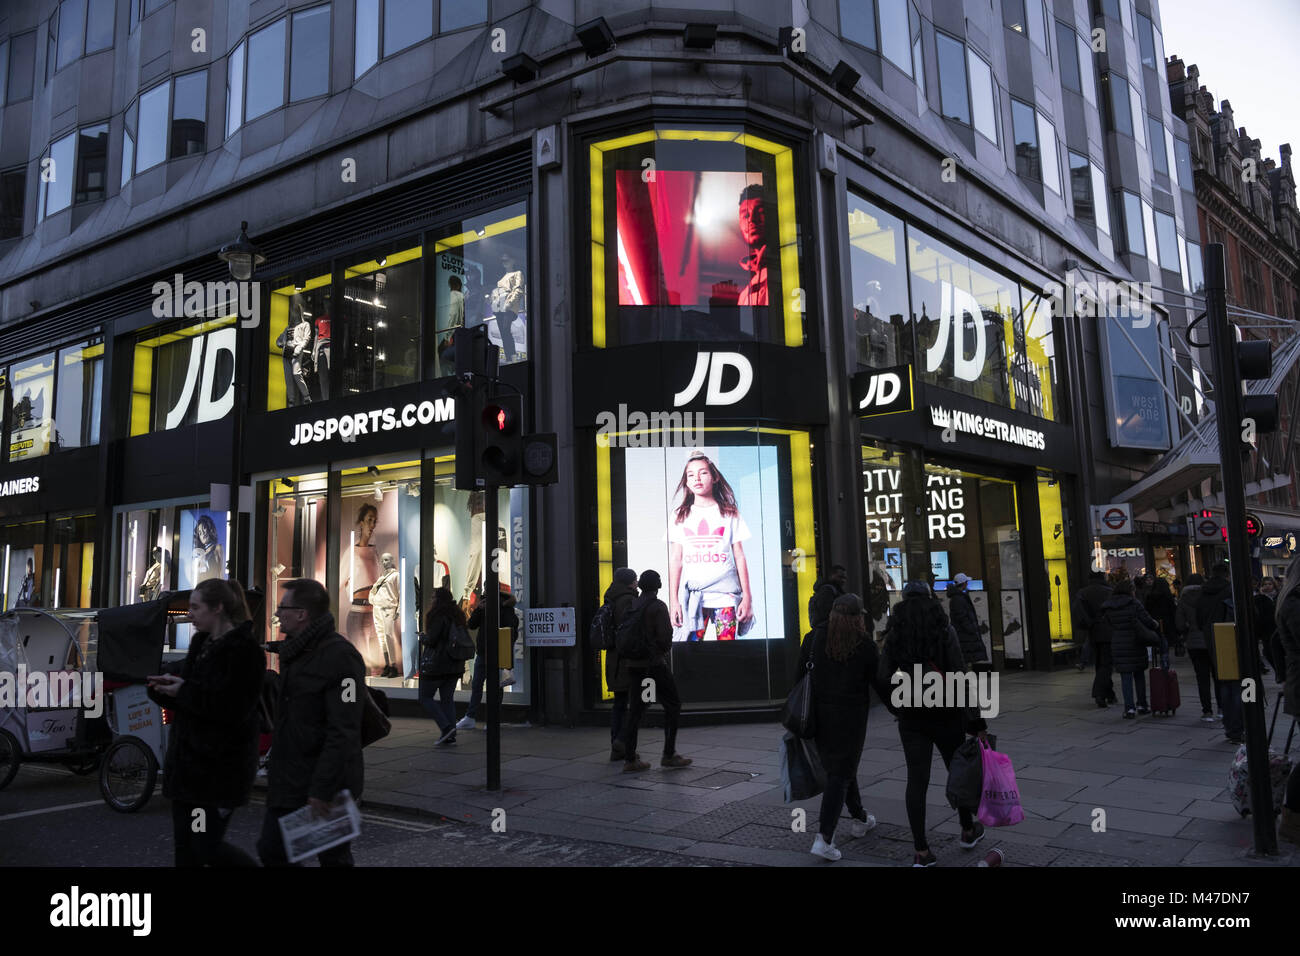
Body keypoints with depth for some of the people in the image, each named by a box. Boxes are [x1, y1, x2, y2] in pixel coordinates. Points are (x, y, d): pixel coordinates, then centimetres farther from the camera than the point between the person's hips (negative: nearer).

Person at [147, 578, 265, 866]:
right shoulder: (201, 644, 11)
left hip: (221, 767, -8)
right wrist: (163, 688, -4)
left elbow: (234, 709, -23)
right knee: (185, 845, 12)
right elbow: (189, 698, 17)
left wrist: (183, 691, -19)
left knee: (208, 848, -3)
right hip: (188, 762, 8)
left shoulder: (244, 649, -15)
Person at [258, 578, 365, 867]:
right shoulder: (293, 653, 12)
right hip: (289, 783, 9)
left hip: (327, 787, -9)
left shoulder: (340, 656, -19)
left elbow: (343, 732, -24)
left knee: (333, 858, 6)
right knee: (271, 850, 13)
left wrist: (323, 789, -25)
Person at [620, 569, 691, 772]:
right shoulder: (658, 606, -11)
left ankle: (629, 759, 6)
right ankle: (669, 755, 3)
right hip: (654, 663, -7)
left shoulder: (631, 607, 9)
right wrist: (666, 649, 3)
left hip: (633, 664, 7)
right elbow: (665, 635, -16)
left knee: (635, 709, 8)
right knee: (673, 704, 4)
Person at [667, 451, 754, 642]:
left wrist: (747, 596, 3)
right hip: (692, 595, 1)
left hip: (726, 595, -1)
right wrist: (674, 600, 3)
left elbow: (740, 557, 8)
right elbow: (675, 560, 9)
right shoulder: (680, 516, 12)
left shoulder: (729, 513, 9)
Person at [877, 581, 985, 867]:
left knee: (917, 780, 3)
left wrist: (899, 708, 9)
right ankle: (968, 830, 39)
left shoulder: (894, 634, -2)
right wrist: (975, 719, -7)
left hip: (911, 718, 1)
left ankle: (921, 851, 3)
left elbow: (883, 680, -7)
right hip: (945, 713, -1)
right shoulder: (944, 630, -8)